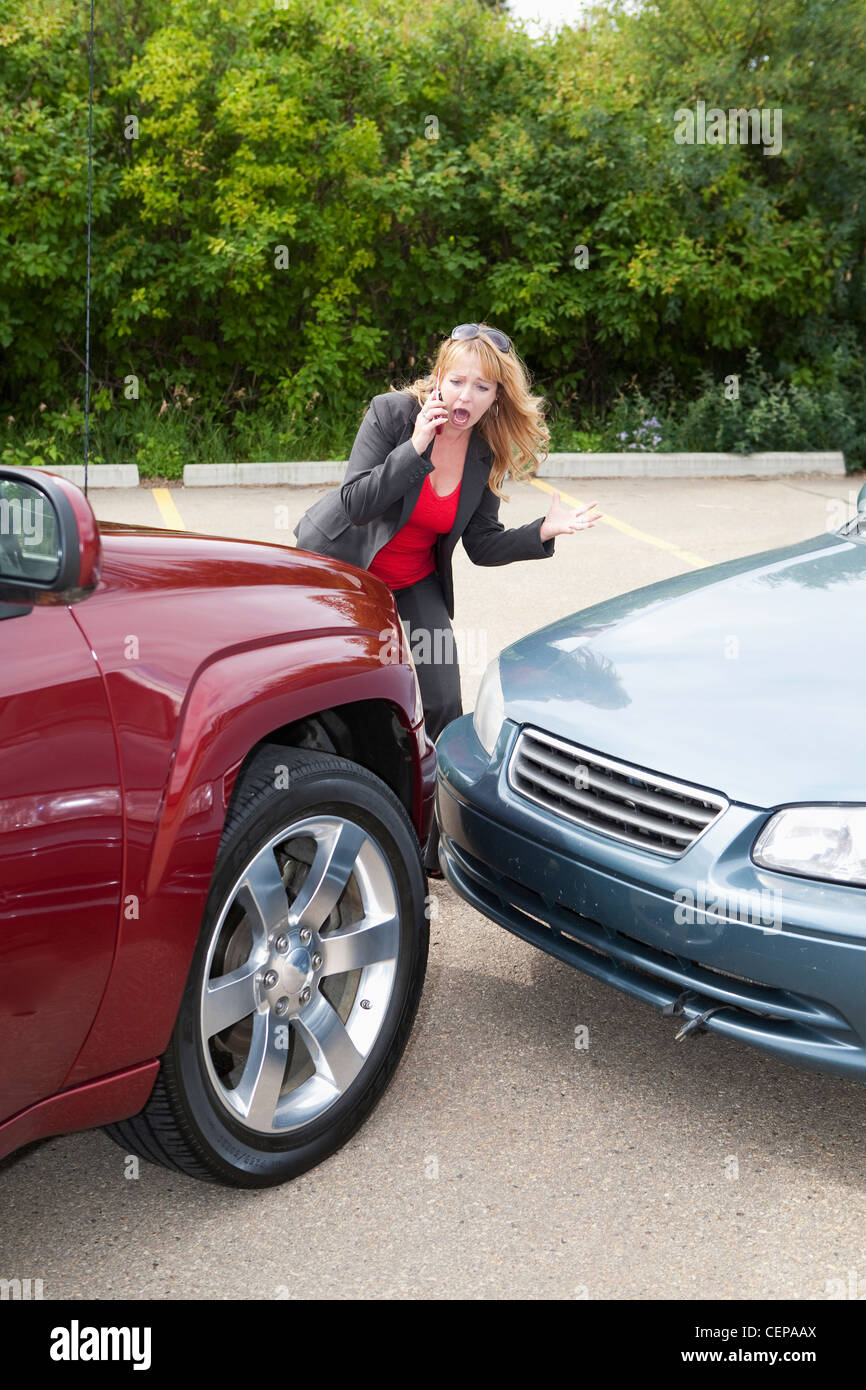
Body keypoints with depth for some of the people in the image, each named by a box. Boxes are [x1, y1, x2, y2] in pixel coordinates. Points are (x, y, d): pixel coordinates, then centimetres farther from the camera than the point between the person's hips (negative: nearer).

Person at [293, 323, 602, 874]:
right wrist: (416, 448, -37)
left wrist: (543, 532, -19)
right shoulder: (393, 413, -21)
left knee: (444, 704, -6)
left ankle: (439, 849, 8)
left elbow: (483, 546, -4)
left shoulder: (487, 453, -8)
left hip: (414, 585, 4)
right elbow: (355, 504, -28)